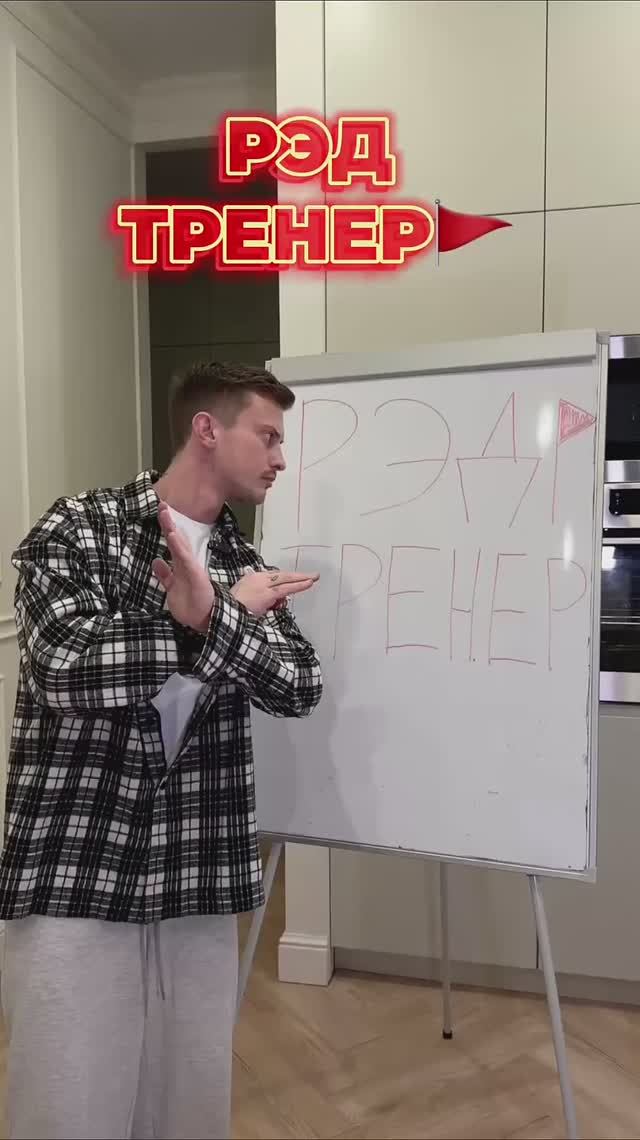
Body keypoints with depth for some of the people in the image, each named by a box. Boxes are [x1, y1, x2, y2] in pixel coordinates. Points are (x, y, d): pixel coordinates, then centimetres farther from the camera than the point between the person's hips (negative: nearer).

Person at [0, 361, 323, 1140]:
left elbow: (300, 689, -5)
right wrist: (228, 617, -15)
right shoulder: (74, 530, -6)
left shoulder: (246, 567, 8)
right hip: (74, 879, -4)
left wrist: (213, 616, -23)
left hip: (198, 887, 5)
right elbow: (68, 667, -22)